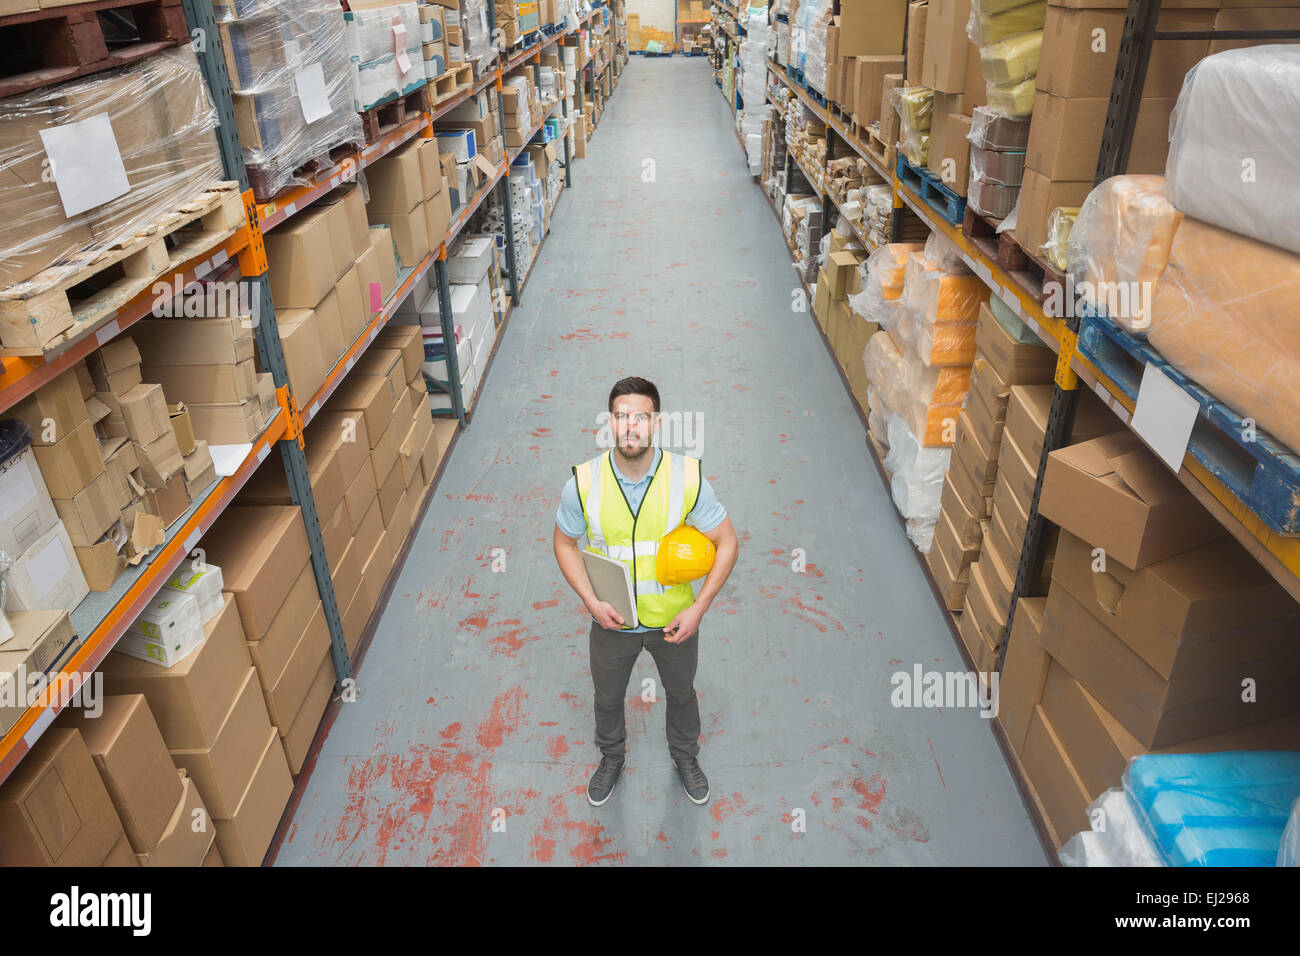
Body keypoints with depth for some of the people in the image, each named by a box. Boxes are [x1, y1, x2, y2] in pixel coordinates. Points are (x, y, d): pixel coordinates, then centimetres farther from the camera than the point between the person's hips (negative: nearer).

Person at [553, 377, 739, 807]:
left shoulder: (688, 477, -22)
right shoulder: (584, 482, -20)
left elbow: (727, 542, -12)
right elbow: (565, 543, -4)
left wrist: (698, 608, -18)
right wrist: (591, 601, -15)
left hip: (674, 620, 0)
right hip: (612, 621, 0)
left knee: (681, 693, 26)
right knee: (608, 698, 24)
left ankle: (685, 756, 57)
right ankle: (611, 758, 57)